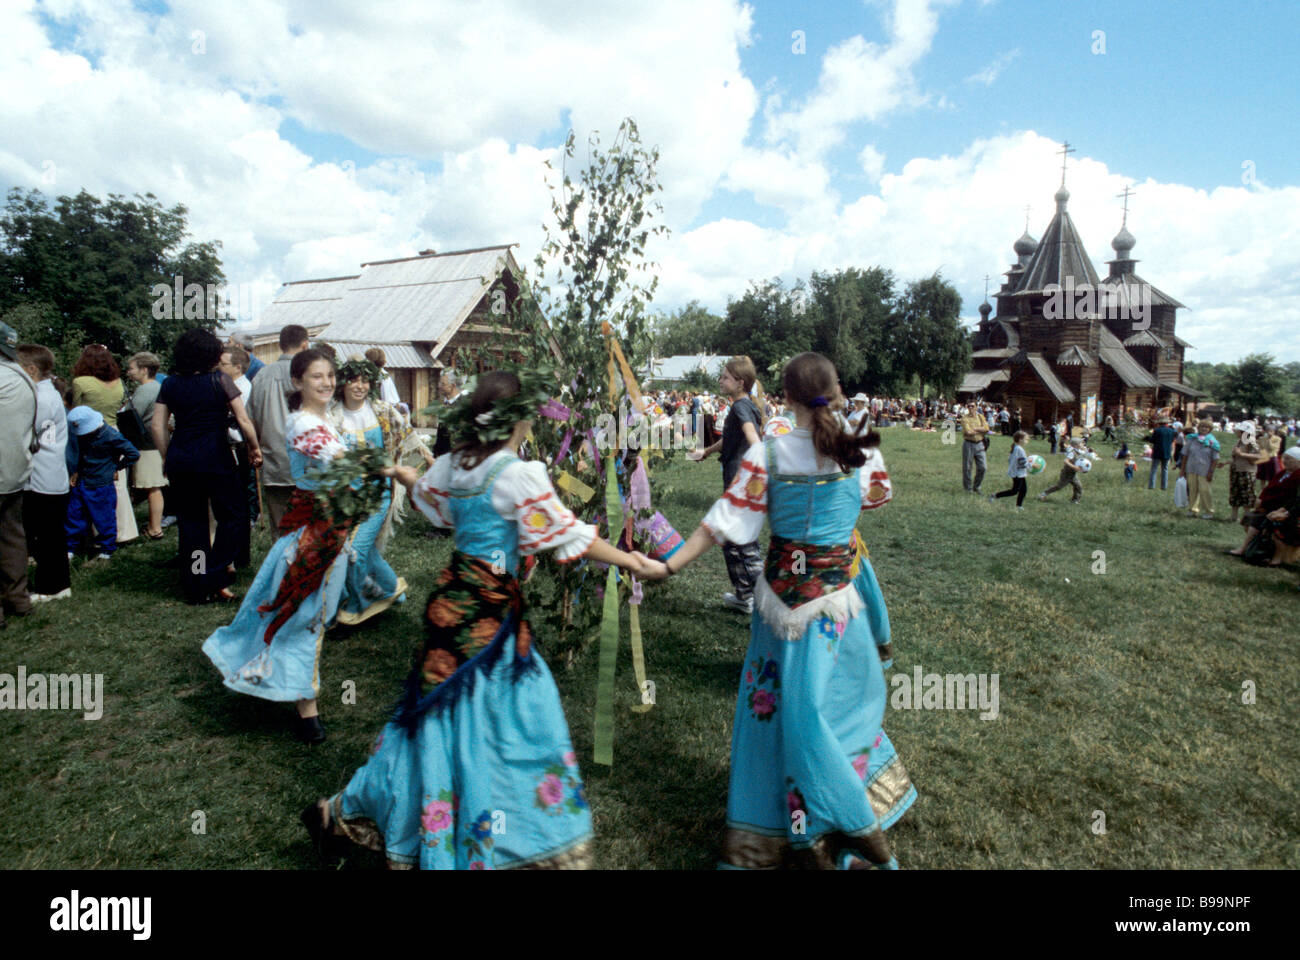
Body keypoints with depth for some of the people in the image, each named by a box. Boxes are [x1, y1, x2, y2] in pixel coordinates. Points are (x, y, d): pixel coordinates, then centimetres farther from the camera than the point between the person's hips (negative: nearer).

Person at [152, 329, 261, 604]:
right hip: (214, 457, -5)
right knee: (233, 514, 8)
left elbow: (157, 425, 6)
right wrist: (254, 448, 5)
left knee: (190, 522, 11)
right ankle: (216, 579, 0)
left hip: (180, 458, 5)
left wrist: (167, 457, 15)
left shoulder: (170, 384, 7)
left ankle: (195, 587, 16)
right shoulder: (219, 380, -5)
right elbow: (243, 420, -8)